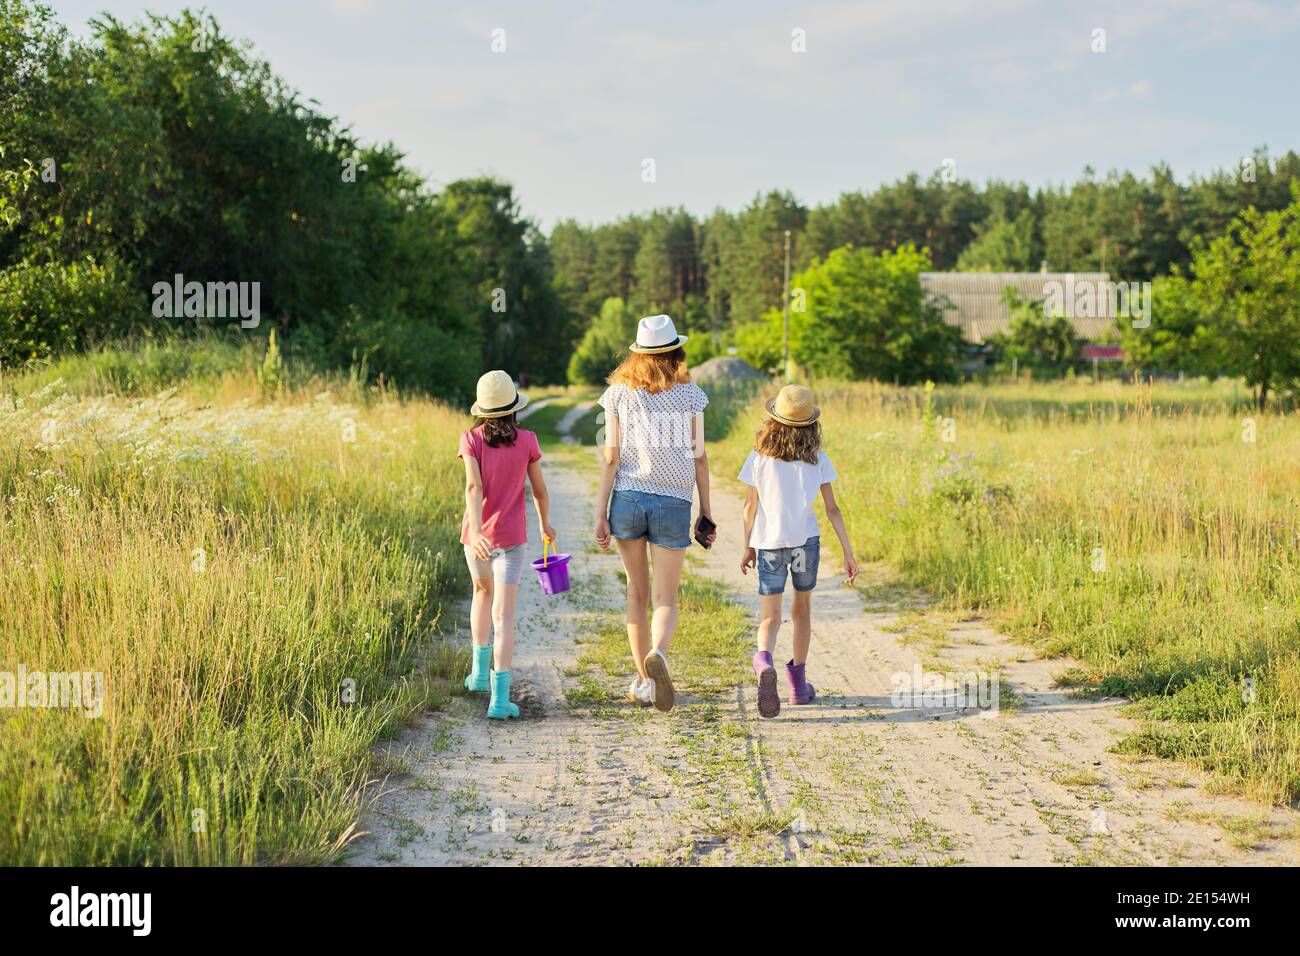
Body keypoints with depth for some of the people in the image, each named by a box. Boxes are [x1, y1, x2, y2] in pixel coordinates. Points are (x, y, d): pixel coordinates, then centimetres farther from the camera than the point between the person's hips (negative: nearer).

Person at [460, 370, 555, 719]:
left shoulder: (471, 439, -5)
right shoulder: (526, 441, -4)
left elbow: (474, 486, -18)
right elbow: (539, 489, 3)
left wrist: (475, 532, -28)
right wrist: (545, 523, 21)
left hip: (477, 536, 2)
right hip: (511, 538, -2)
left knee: (483, 591, 29)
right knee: (503, 614, -6)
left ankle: (480, 671, 35)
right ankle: (499, 697, -14)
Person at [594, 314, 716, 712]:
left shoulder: (619, 392, 1)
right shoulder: (690, 394, 2)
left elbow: (611, 456, -2)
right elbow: (699, 458, 3)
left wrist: (600, 514, -1)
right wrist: (707, 514, 10)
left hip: (628, 499, 1)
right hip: (673, 503, -1)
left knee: (637, 591, 16)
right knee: (665, 599, 2)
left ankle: (643, 679, 20)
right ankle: (658, 654, -29)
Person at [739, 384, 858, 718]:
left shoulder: (760, 457, -3)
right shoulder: (817, 459, -1)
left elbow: (750, 507, 2)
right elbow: (832, 509, -1)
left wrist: (748, 547, 13)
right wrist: (848, 552, 4)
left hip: (768, 543, -1)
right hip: (806, 541, 1)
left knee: (770, 616, 0)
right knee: (802, 609, 19)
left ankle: (764, 660, -31)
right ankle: (798, 683, 24)